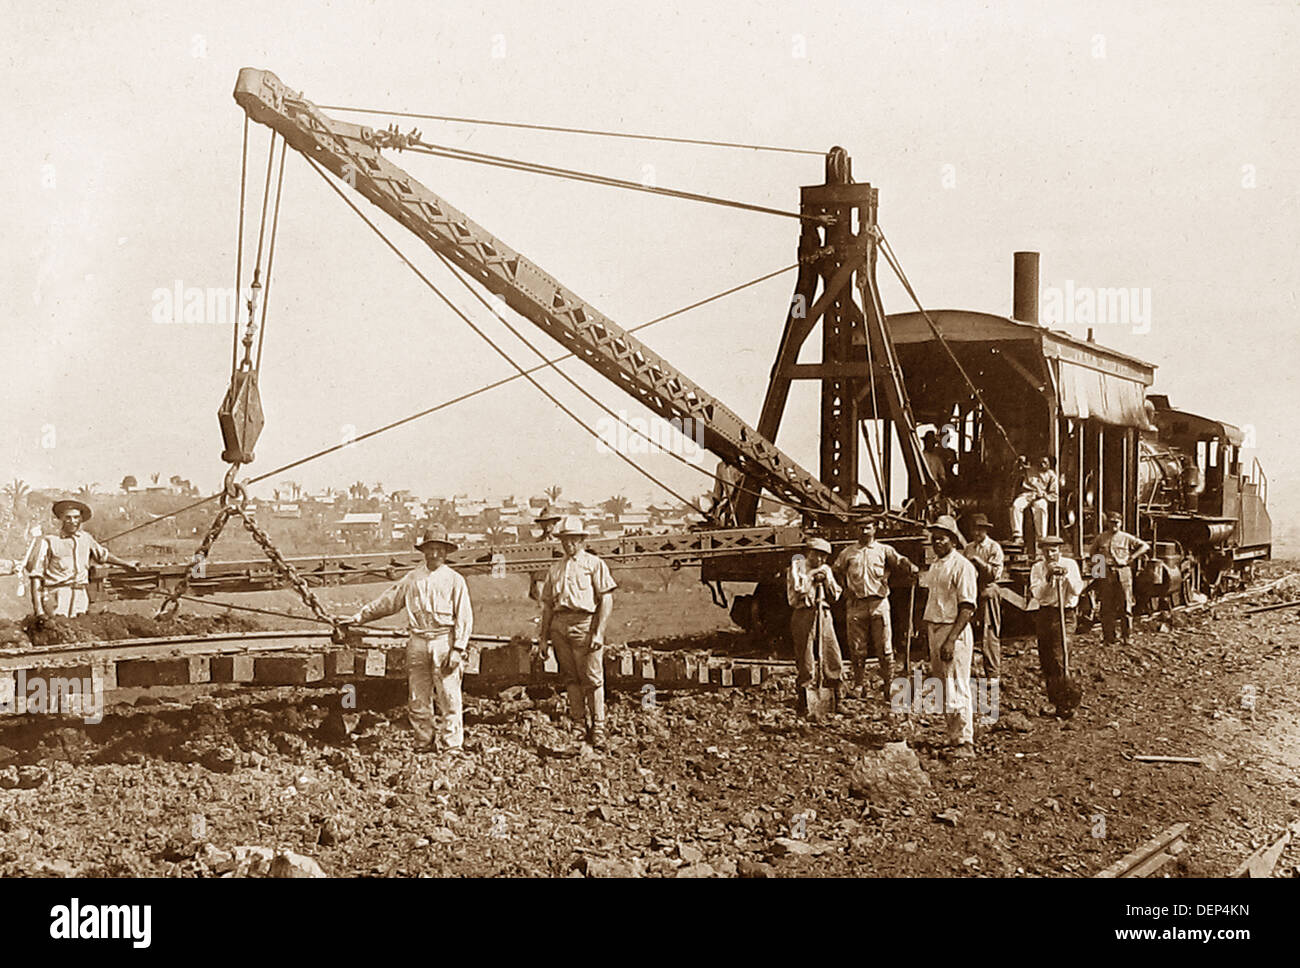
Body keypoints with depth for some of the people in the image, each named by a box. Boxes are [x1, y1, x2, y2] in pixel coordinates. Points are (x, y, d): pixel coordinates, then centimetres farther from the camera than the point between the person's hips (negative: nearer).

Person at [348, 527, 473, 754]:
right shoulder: (412, 578, 12)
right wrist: (360, 617, 22)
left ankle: (453, 746, -2)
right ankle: (423, 744, 15)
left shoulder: (454, 580, 2)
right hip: (418, 642, 4)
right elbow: (387, 602, 21)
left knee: (449, 698, -6)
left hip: (445, 641, -3)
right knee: (418, 699, 6)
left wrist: (458, 649, -9)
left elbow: (464, 618, -1)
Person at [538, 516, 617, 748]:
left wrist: (598, 632, -12)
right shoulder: (555, 569, 20)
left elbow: (606, 601, -3)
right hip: (559, 625, 5)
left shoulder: (594, 564, 4)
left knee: (592, 679, -7)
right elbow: (547, 604, 21)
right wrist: (543, 637, 14)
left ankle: (598, 730, -3)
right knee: (571, 679, 6)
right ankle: (579, 727, 13)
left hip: (585, 623, -5)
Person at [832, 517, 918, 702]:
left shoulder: (884, 550, 10)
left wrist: (911, 568, -26)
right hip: (855, 605, 1)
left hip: (879, 603, -1)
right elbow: (835, 571, 16)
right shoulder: (848, 553, 15)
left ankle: (889, 686, 3)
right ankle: (858, 685, 13)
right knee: (857, 649, 4)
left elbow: (899, 560, -6)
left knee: (885, 647, -4)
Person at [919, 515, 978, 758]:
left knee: (957, 689, -10)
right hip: (934, 629, 9)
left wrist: (951, 640, -22)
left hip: (955, 631, -9)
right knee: (941, 688, 13)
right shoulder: (935, 566, 15)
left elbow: (967, 608, -16)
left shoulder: (962, 566, -11)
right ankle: (952, 736, 22)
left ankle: (965, 743, -8)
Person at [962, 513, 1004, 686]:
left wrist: (977, 561, -14)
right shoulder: (968, 548, 15)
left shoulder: (994, 548, 0)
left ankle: (994, 675, -3)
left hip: (988, 595, -5)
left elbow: (995, 573, -9)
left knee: (990, 636, -7)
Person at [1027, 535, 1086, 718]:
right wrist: (1048, 577, -19)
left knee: (1058, 657, -15)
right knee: (1045, 661, 8)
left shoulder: (1070, 565, 1)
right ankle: (1056, 702, 20)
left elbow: (1077, 590, -7)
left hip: (1063, 613, -4)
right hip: (1042, 613, 4)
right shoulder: (1037, 568, 4)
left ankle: (1065, 705, -9)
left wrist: (1066, 575, -20)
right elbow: (1037, 594, -7)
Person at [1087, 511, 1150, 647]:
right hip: (1105, 574, 1)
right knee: (1107, 606, 0)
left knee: (1125, 605, -4)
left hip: (1123, 573, -1)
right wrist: (1095, 565, 10)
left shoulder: (1127, 538, 7)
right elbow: (1091, 553, 25)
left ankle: (1125, 635, 4)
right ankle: (1108, 637, 4)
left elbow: (1145, 546, 10)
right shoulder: (1100, 538, 11)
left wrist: (1132, 557, 1)